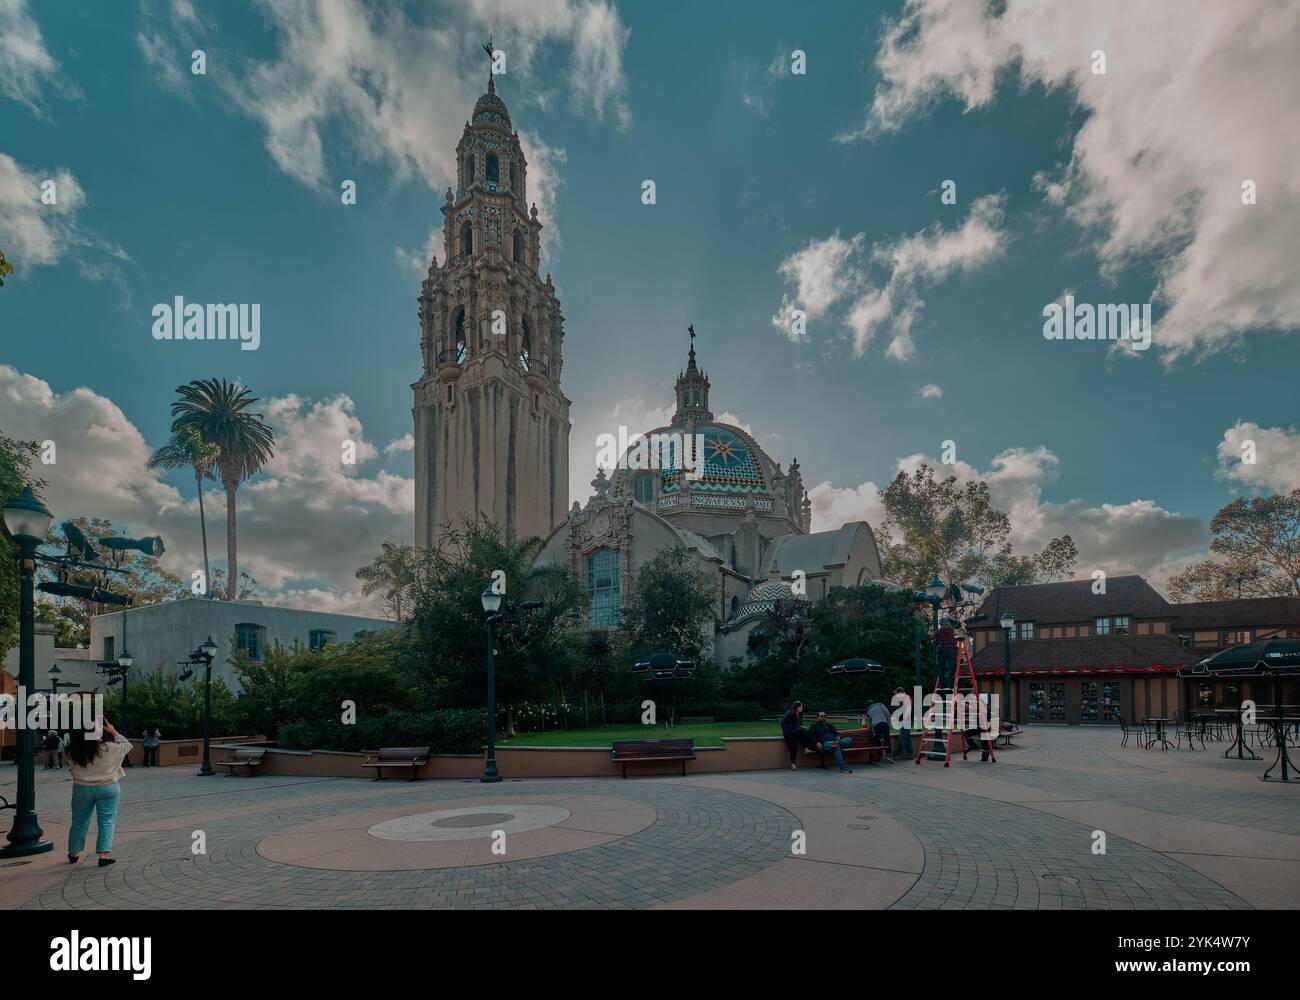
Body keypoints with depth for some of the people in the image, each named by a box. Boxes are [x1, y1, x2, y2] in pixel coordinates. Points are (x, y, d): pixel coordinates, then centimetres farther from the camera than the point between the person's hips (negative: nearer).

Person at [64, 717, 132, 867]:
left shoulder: (72, 752, -10)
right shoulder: (108, 748, -19)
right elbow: (127, 745, -3)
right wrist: (114, 733, -1)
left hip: (82, 789, 3)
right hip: (107, 788, -3)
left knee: (79, 821, 19)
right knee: (107, 821, 4)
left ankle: (74, 854, 36)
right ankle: (104, 855, -1)